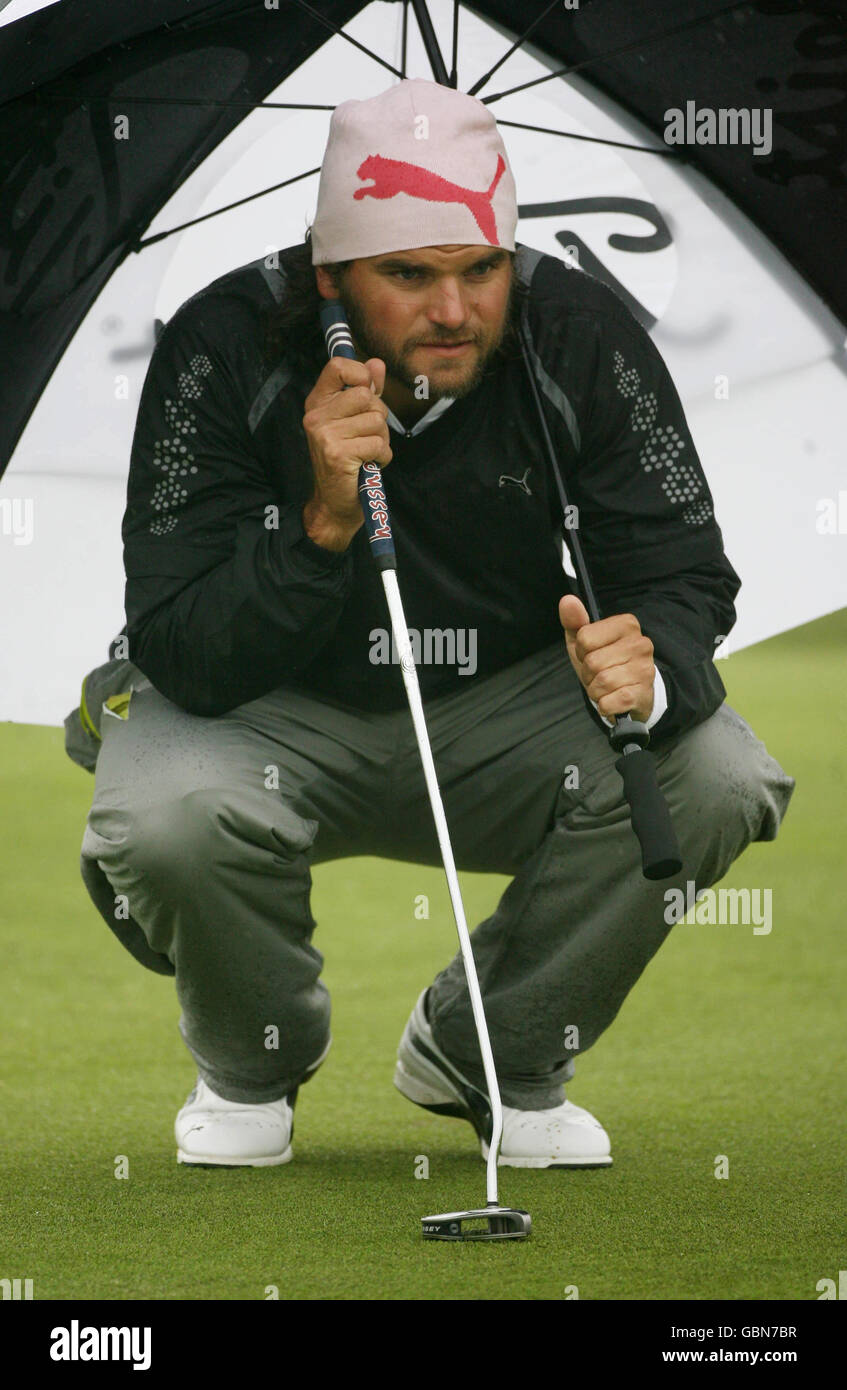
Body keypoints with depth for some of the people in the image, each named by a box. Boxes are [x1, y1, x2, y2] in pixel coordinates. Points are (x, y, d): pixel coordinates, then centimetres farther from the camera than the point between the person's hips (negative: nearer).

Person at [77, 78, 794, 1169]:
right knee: (162, 818, -35)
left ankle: (492, 1055, 2)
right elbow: (180, 657, -25)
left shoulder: (582, 338, -17)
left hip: (506, 711, 2)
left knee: (716, 779, -25)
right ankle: (255, 1066, 2)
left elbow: (684, 575, -13)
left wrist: (649, 668, -37)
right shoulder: (224, 348, -22)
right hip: (278, 717, -2)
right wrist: (324, 524, -41)